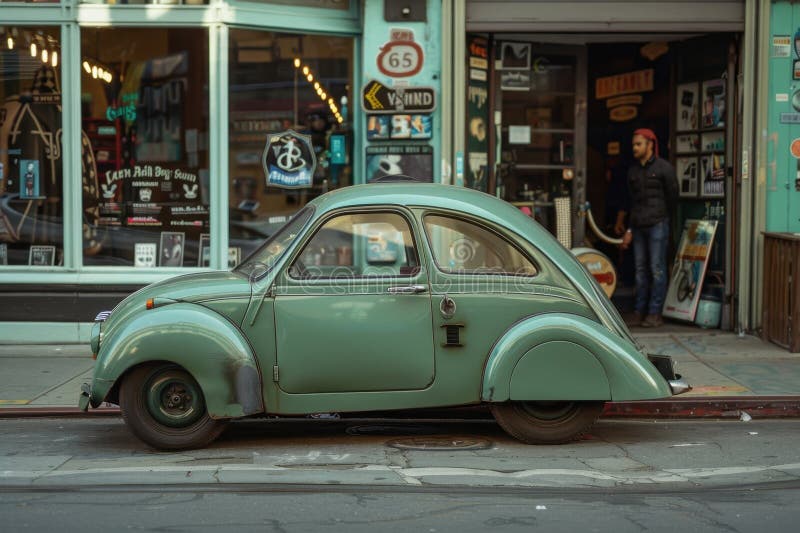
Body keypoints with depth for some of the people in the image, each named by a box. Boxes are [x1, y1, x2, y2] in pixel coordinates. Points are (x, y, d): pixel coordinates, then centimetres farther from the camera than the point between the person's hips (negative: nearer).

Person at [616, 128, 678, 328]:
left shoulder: (664, 168, -4)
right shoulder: (632, 170, 13)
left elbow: (672, 197, 3)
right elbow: (630, 199, 14)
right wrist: (629, 229, 10)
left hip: (657, 224, -5)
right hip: (638, 225, 5)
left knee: (657, 269, -4)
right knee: (640, 269, 8)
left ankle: (655, 313, -1)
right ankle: (640, 311, 12)